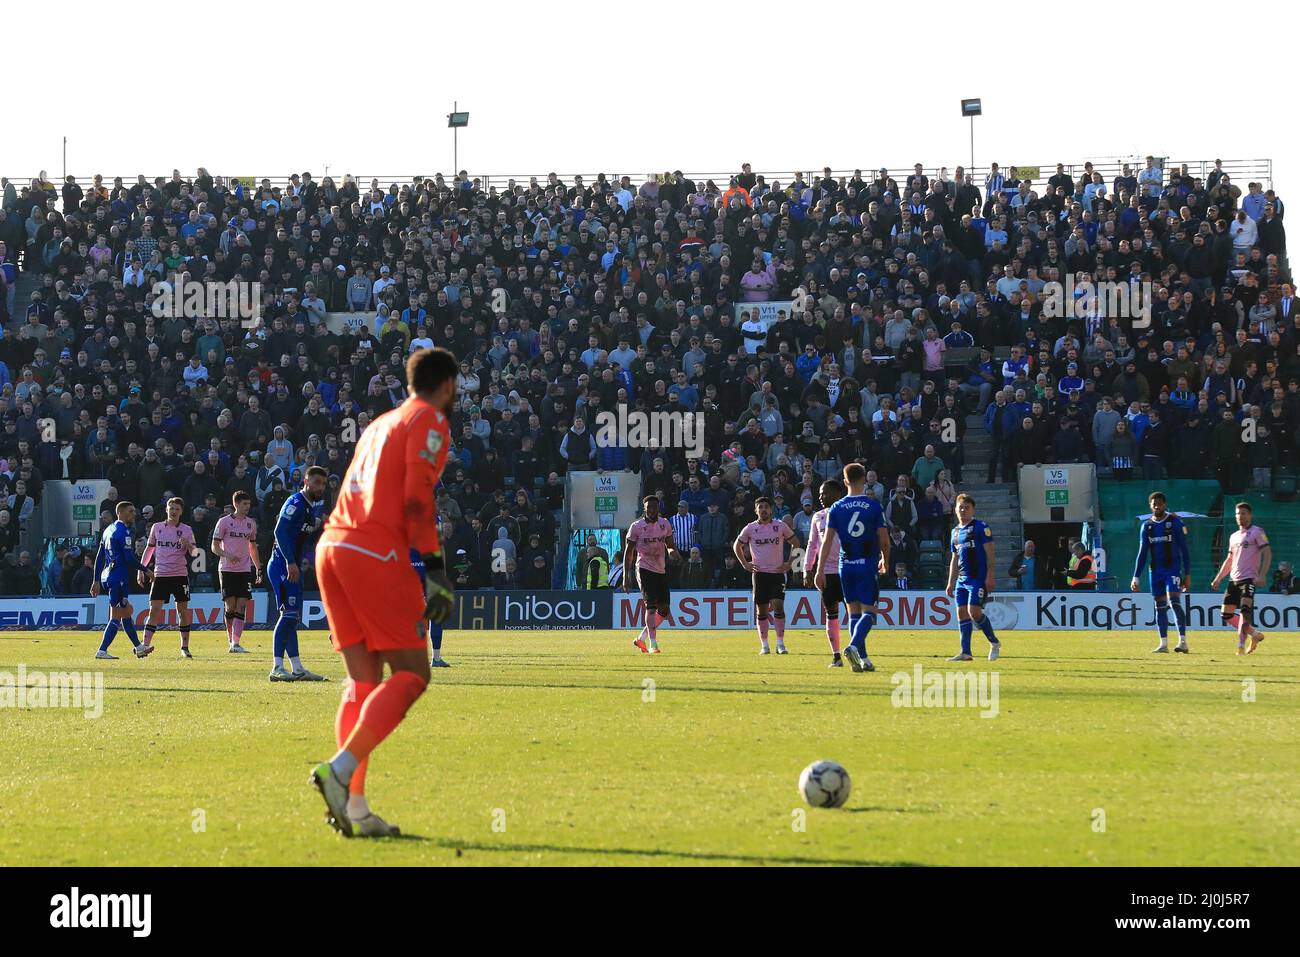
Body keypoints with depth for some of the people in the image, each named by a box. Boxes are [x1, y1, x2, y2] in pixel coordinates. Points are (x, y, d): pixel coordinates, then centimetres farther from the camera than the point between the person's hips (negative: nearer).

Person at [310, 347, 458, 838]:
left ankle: (354, 806, 1)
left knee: (363, 680, 9)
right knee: (411, 673, -4)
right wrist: (436, 569, -12)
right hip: (375, 553, -8)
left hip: (331, 545, 8)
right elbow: (416, 498, -11)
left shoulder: (381, 423, 26)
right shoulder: (429, 421, 1)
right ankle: (340, 770, -21)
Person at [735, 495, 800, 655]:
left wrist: (790, 563, 4)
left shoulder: (780, 526, 2)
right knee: (761, 610, 2)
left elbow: (795, 543, 12)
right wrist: (745, 564, 7)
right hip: (759, 573, 1)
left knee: (778, 606, -11)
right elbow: (737, 546, 16)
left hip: (778, 572, -1)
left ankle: (780, 644, -5)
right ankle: (764, 645, 7)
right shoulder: (750, 528, 3)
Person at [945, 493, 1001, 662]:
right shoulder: (955, 532, 18)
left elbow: (989, 553, -9)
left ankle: (994, 643, 1)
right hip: (962, 579, 8)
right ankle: (965, 652, 4)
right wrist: (950, 583, 20)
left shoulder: (980, 528, -4)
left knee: (974, 611, -17)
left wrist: (989, 577, -17)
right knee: (962, 613, 2)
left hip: (978, 578, -8)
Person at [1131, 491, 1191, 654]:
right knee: (1160, 606, 6)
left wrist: (1187, 575, -7)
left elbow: (1184, 549, -3)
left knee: (1174, 601, -18)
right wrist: (1136, 577, 5)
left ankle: (1183, 642, -19)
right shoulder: (1146, 526, 9)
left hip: (1173, 568, -5)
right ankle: (1163, 644, 11)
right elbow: (1142, 553, 11)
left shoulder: (1175, 522, -3)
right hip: (1156, 571, 5)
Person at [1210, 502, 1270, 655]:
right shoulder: (1234, 536, 20)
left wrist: (1261, 575, -20)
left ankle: (1241, 645, -25)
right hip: (1234, 579, 8)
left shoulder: (1257, 532, -2)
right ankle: (1255, 633, 19)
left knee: (1245, 608, -24)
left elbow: (1267, 554, -9)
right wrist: (1218, 579, 21)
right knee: (1226, 614, 5)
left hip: (1249, 579, -8)